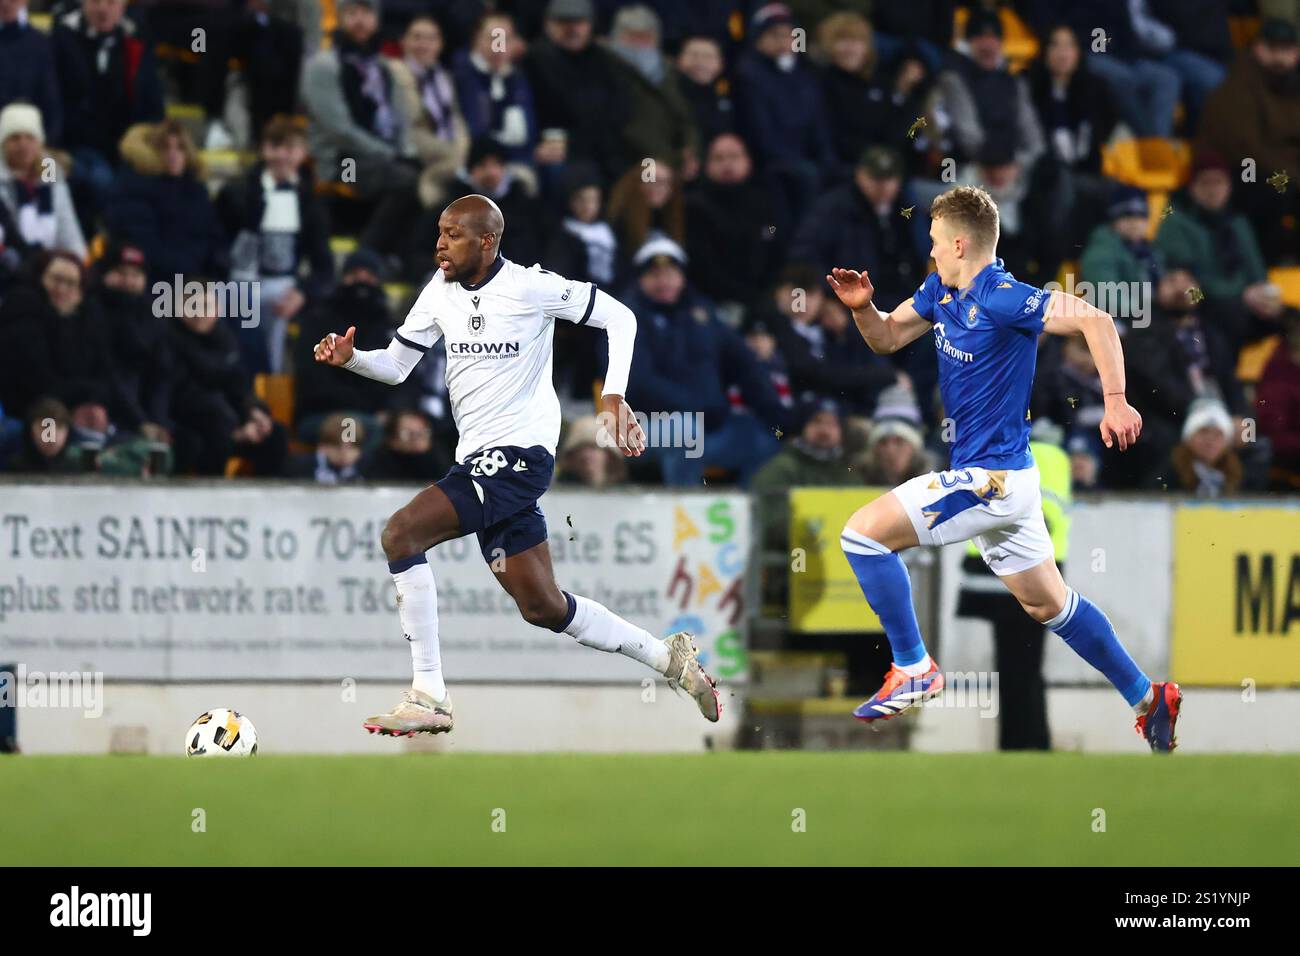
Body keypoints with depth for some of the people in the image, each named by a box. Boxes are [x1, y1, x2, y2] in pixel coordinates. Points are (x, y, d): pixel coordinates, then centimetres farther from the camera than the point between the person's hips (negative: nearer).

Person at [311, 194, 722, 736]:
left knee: (401, 533, -21)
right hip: (479, 461, 8)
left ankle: (428, 698, -18)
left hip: (519, 452, -8)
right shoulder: (441, 289, 9)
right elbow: (397, 364, 13)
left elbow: (618, 317, -6)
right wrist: (349, 359, -7)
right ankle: (667, 657, 27)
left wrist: (613, 397, -16)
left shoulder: (529, 287, -11)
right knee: (541, 606, 12)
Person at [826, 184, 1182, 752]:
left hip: (991, 480, -10)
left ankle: (914, 668, -5)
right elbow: (887, 338, 17)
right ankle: (1147, 699, 27)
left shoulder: (1001, 299, -21)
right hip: (996, 477, 10)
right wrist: (862, 307, -5)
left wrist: (1116, 401, -34)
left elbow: (1094, 319, -27)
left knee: (864, 532, -12)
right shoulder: (941, 291, 6)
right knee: (1047, 603, 19)